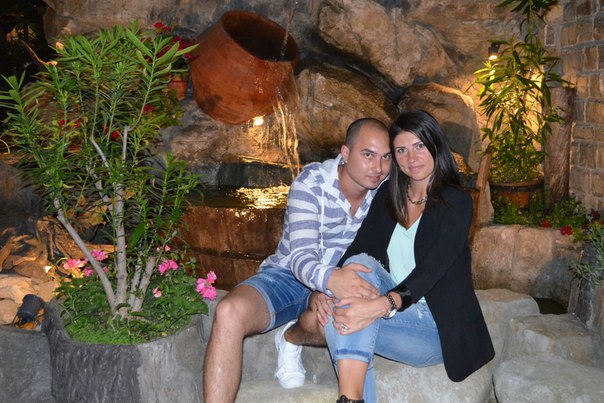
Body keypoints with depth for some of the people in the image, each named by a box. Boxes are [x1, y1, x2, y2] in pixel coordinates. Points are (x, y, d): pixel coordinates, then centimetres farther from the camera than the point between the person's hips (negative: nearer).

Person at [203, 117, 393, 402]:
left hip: (338, 283, 3)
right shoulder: (311, 183, -17)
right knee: (230, 312, -33)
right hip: (288, 276, -3)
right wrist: (330, 279, -51)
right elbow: (301, 257, -27)